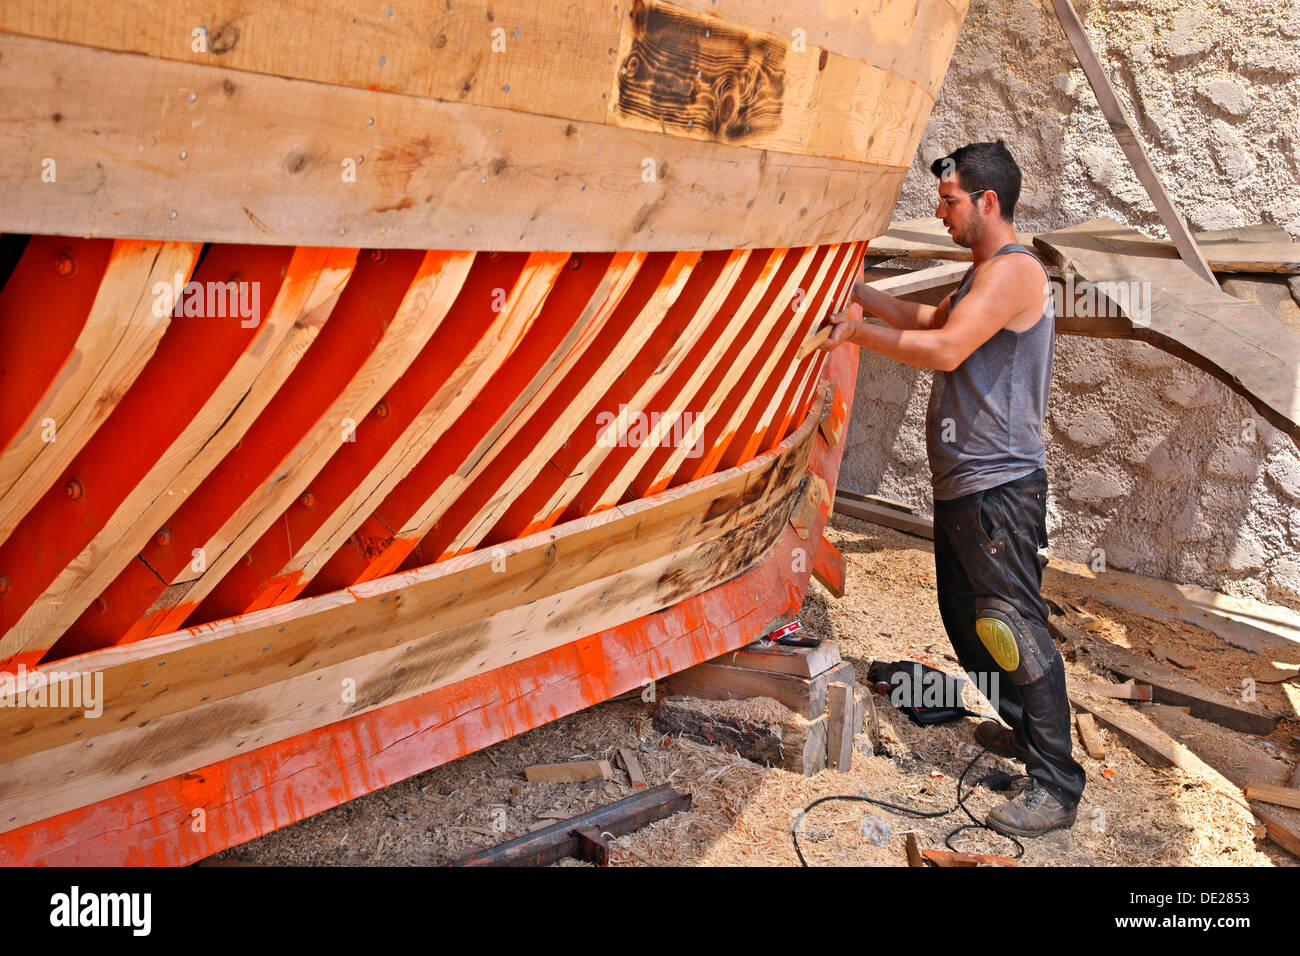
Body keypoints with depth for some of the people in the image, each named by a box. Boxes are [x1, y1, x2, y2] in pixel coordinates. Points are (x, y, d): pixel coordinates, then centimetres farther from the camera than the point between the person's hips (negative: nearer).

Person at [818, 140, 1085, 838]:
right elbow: (926, 321, 30)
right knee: (965, 620, 17)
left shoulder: (1015, 269, -14)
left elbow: (943, 349, -25)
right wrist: (858, 290, 21)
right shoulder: (981, 275, 18)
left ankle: (1058, 785, 1)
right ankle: (1022, 729, 34)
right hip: (959, 481, 11)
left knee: (1013, 627, -8)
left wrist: (858, 331, -14)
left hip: (998, 486, -11)